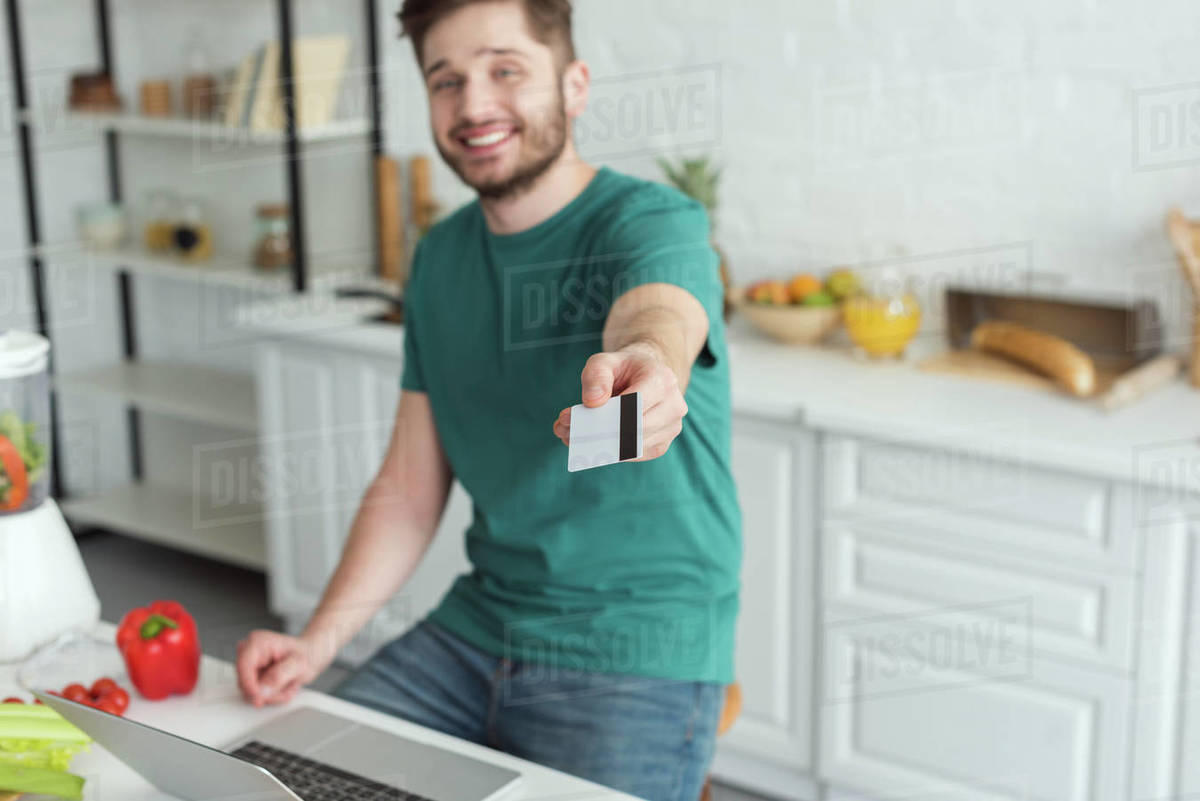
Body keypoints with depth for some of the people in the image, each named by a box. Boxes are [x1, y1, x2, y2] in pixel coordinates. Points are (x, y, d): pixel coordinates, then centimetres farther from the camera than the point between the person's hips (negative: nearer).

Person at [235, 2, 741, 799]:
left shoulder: (652, 220, -12)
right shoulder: (441, 257, 8)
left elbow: (655, 319, -38)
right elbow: (410, 487, 10)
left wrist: (642, 367, -62)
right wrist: (319, 641, -3)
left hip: (640, 651, -5)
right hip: (476, 627, 5)